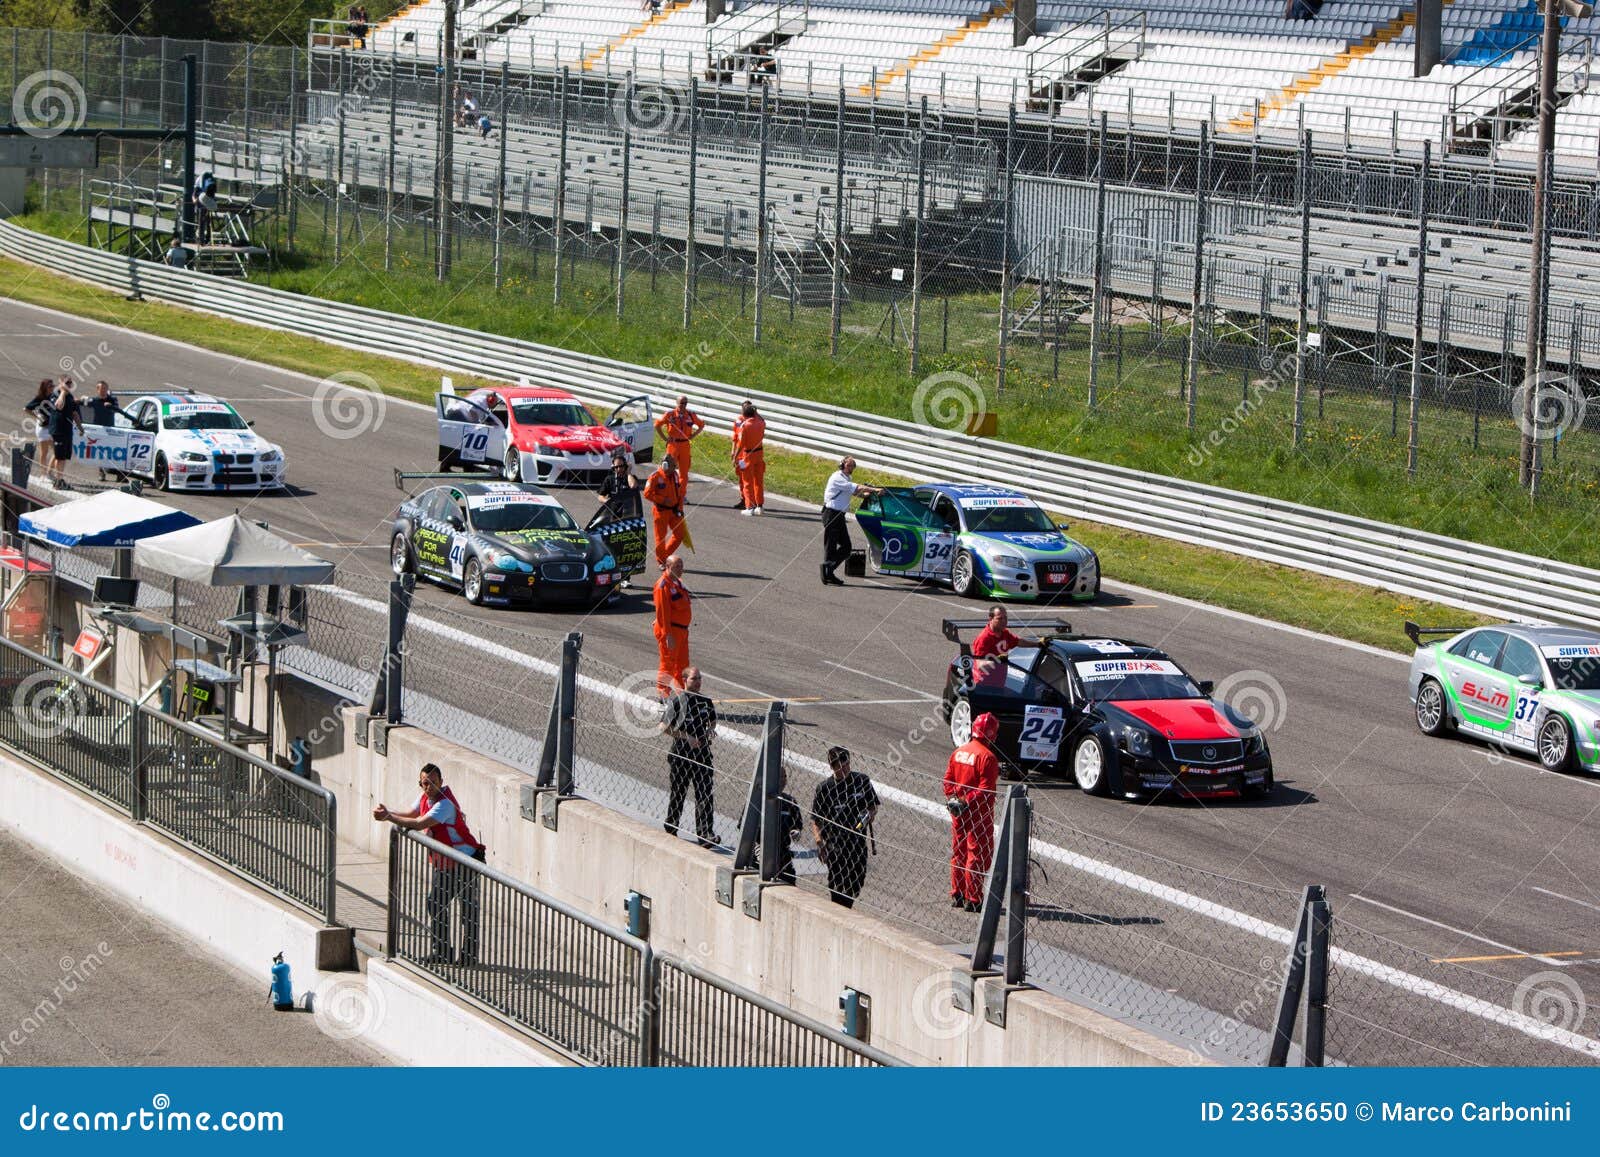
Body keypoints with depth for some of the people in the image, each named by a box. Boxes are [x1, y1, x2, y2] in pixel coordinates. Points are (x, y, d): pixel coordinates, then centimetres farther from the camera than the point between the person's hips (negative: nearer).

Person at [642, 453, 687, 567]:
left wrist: (680, 508, 8)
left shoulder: (675, 475, 8)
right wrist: (663, 500, -20)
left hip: (673, 511, 6)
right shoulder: (655, 477, -13)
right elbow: (647, 494, -17)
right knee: (661, 536, 2)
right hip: (661, 511, -6)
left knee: (679, 535, 5)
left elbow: (680, 493, 15)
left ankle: (666, 555, 22)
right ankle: (661, 561, 16)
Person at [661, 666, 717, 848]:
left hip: (702, 752, 4)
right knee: (677, 793, 8)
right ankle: (670, 831, 25)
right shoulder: (676, 700, -8)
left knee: (704, 795, -5)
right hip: (680, 753, -4)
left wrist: (710, 730, 2)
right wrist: (686, 737, -15)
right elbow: (664, 726, -10)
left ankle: (705, 833, -8)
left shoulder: (705, 701, 8)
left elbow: (713, 720, 25)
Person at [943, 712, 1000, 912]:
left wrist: (951, 798, 6)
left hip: (958, 812, 7)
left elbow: (948, 779, 9)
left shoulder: (958, 752, 6)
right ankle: (973, 899, 0)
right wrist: (969, 802, -14)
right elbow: (986, 789, -22)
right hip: (978, 813, -7)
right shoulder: (987, 757, -18)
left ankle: (956, 895, 24)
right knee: (978, 854, 0)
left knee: (959, 852, 17)